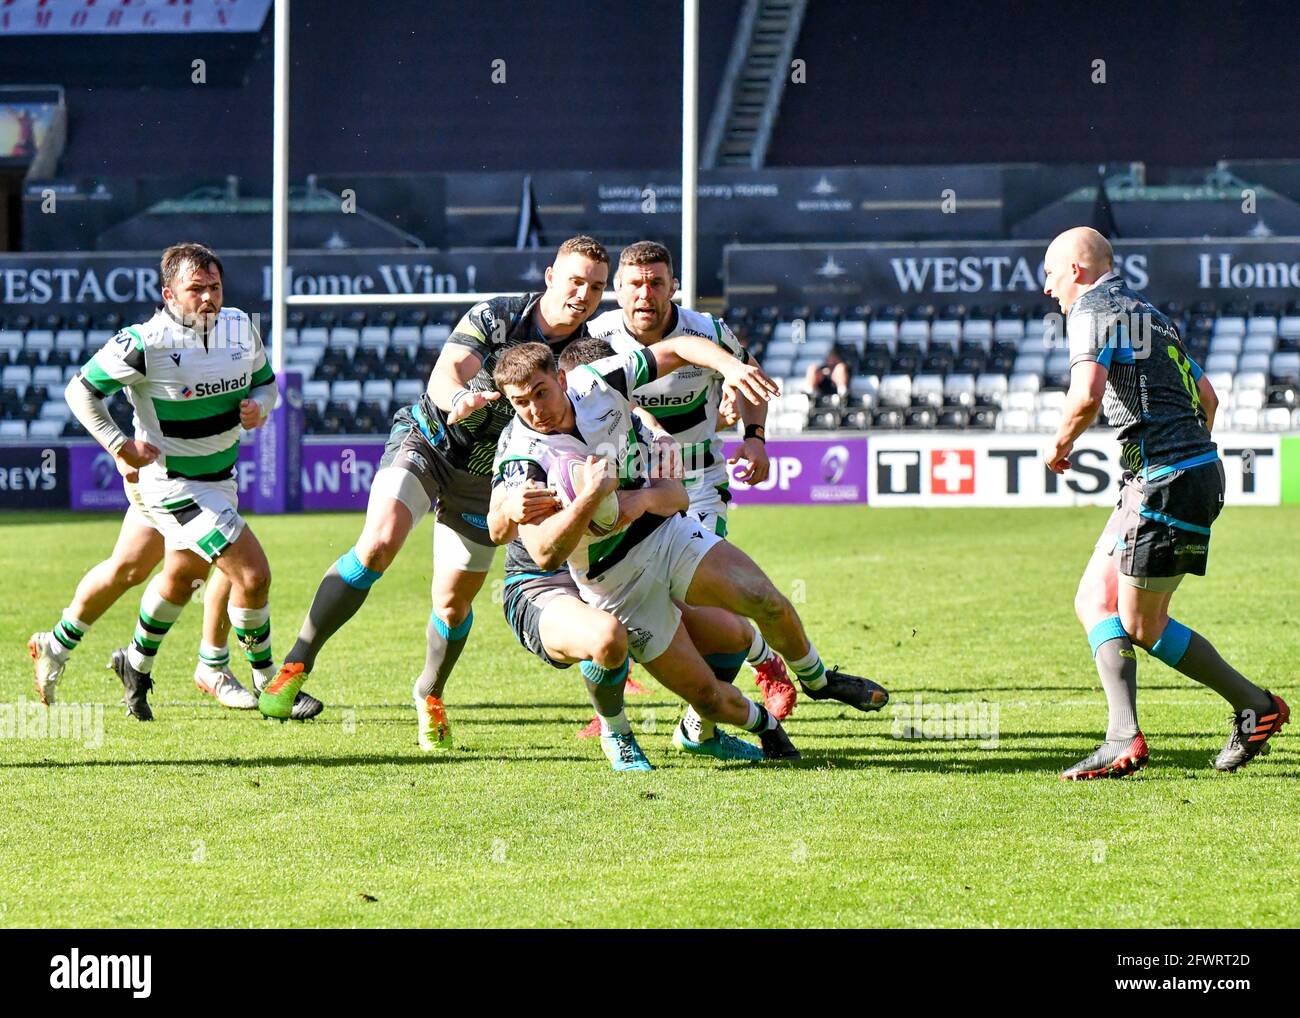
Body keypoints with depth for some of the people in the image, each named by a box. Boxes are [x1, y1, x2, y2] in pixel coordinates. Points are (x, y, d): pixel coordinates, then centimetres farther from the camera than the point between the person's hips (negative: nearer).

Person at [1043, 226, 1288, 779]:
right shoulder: (1148, 313, 22)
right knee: (1094, 602, 8)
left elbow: (1087, 392, -24)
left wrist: (1060, 444, -7)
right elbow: (1206, 397, 26)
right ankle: (1124, 737, -3)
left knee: (1143, 625, 0)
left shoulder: (1090, 311, -7)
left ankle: (1257, 707, 7)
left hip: (1165, 477, -10)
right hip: (1197, 466, 10)